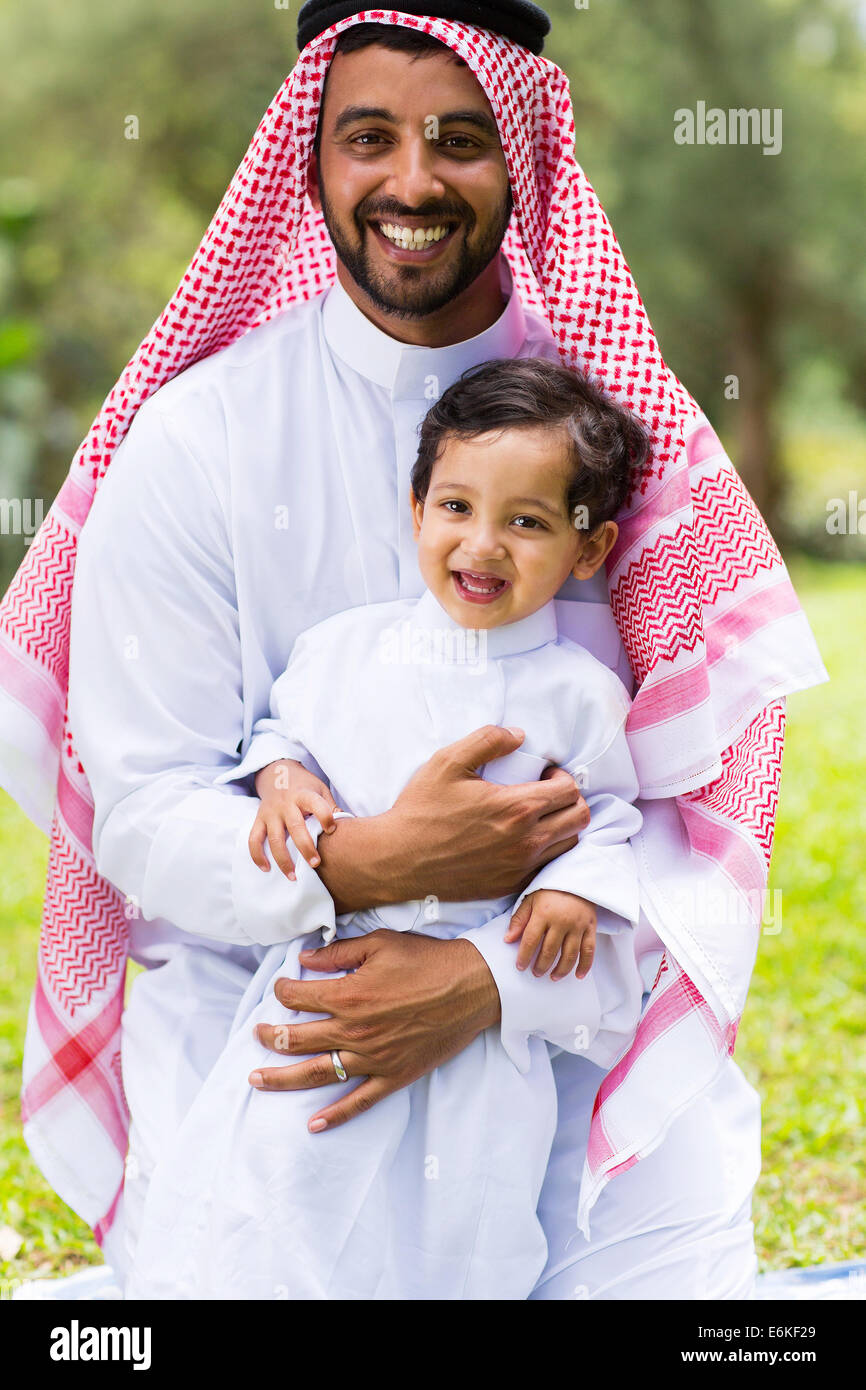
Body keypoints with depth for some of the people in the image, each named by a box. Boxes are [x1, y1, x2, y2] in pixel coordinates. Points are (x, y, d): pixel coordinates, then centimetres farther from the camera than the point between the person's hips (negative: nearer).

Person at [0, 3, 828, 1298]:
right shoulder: (195, 437, -2)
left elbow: (700, 800, -6)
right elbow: (142, 812, -5)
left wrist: (493, 977, -23)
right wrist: (360, 864, -25)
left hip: (564, 1017, 1)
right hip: (257, 1028, 0)